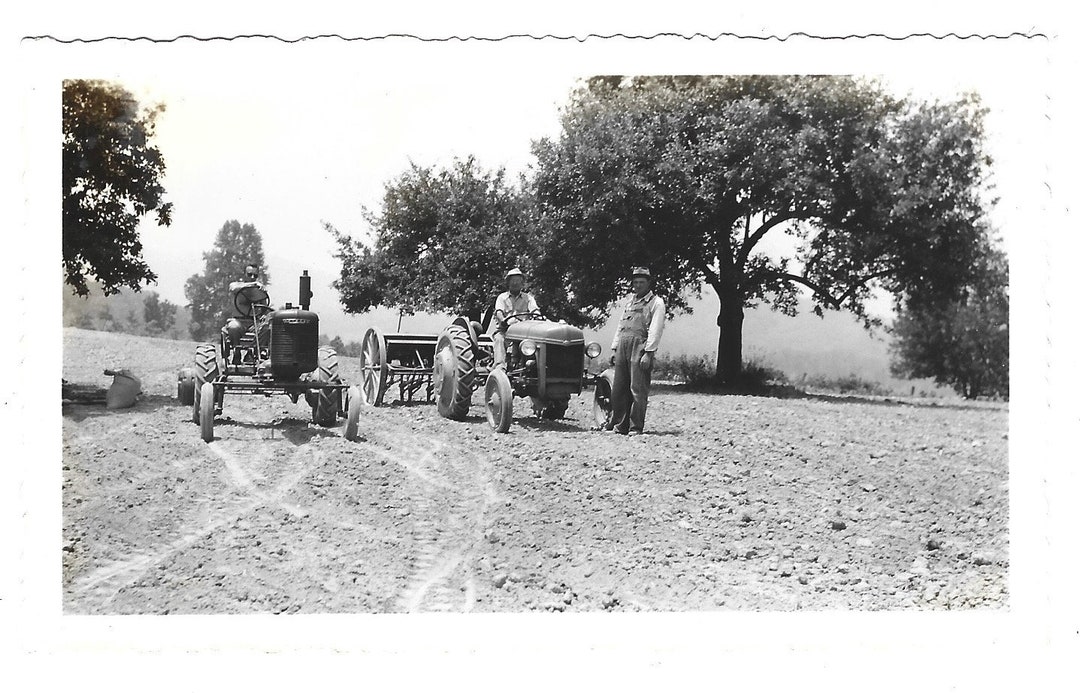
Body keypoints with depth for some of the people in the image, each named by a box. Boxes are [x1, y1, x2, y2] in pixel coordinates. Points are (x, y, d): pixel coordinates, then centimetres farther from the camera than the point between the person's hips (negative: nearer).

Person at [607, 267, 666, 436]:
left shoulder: (655, 302, 1)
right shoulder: (629, 301, 22)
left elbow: (655, 330, -8)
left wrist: (648, 352, -16)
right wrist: (614, 348, 15)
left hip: (640, 347, -7)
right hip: (623, 346, 7)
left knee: (638, 389, -7)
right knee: (618, 389, 5)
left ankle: (636, 427, -3)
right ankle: (619, 424, 12)